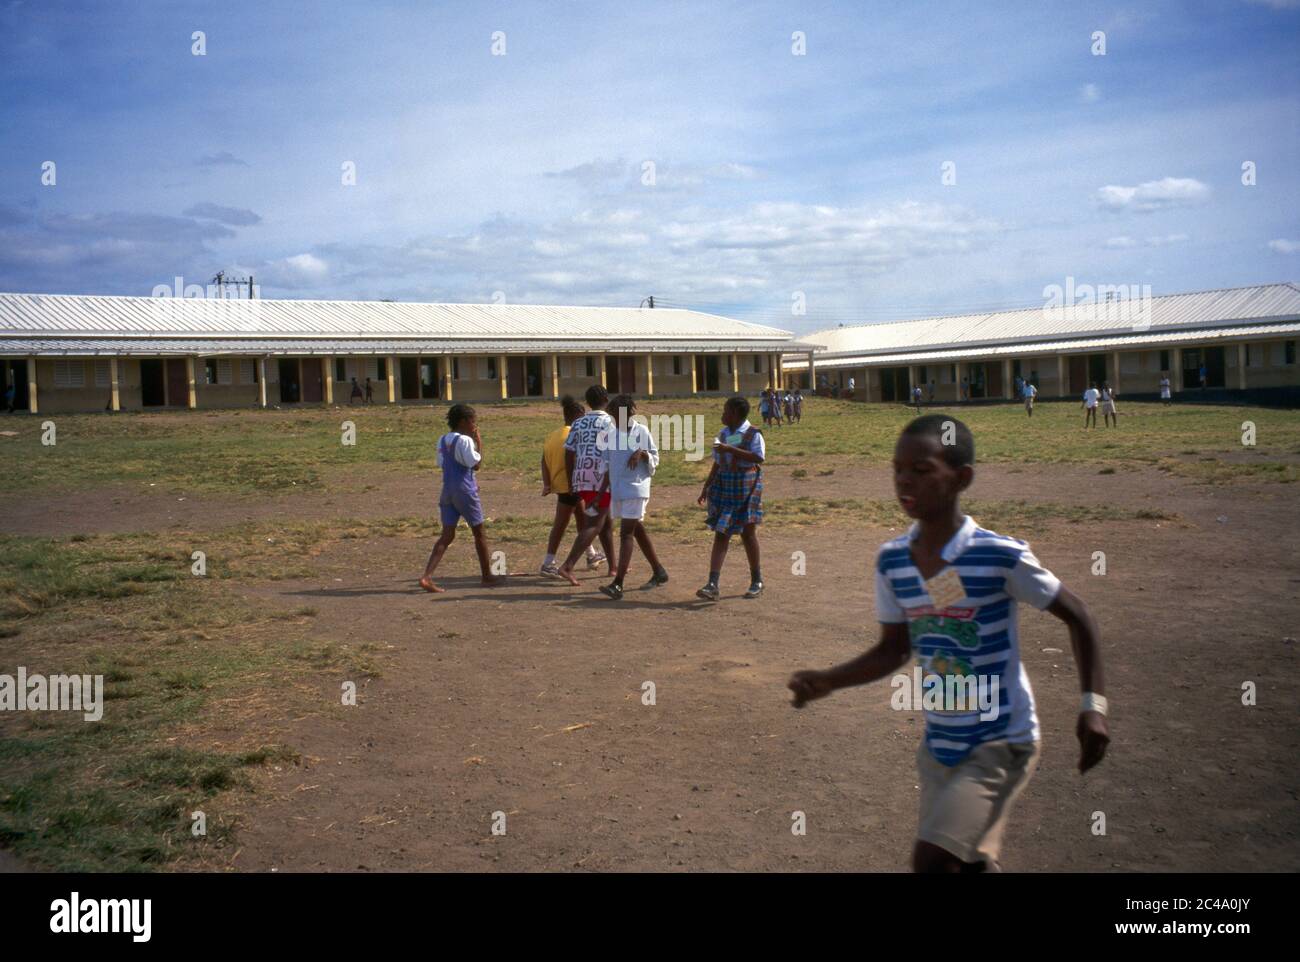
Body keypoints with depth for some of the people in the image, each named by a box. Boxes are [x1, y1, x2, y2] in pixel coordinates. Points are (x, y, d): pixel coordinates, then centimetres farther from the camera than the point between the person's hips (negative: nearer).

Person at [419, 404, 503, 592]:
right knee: (479, 533, 10)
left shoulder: (442, 440, 10)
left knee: (447, 536, 4)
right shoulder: (465, 440, -13)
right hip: (465, 491, -6)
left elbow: (442, 464, 14)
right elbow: (476, 464, -15)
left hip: (447, 491, 7)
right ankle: (487, 576, 19)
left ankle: (427, 576, -11)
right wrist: (479, 444, -4)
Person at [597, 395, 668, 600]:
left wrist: (642, 453, -20)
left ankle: (618, 584, -18)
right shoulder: (611, 435, 8)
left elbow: (655, 459, 0)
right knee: (638, 530, 15)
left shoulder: (641, 431, -5)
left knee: (626, 533, -12)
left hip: (636, 489, -6)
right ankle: (659, 573, 30)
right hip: (617, 490, 6)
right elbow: (607, 466, 13)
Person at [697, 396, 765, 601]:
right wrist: (706, 487, 15)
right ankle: (712, 585, -8)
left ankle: (757, 581, 21)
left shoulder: (753, 434, -8)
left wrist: (731, 449, -25)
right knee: (720, 534, -2)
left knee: (748, 532, 4)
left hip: (746, 486, -5)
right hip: (723, 485, 5)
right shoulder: (723, 434, 12)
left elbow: (759, 458, -23)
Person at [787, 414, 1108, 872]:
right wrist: (828, 680, -7)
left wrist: (1093, 704, -13)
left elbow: (1077, 616, -7)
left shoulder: (1001, 556, -20)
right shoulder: (892, 560, -4)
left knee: (931, 860, -17)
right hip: (939, 745, 6)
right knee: (971, 862, 16)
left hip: (1001, 742, -5)